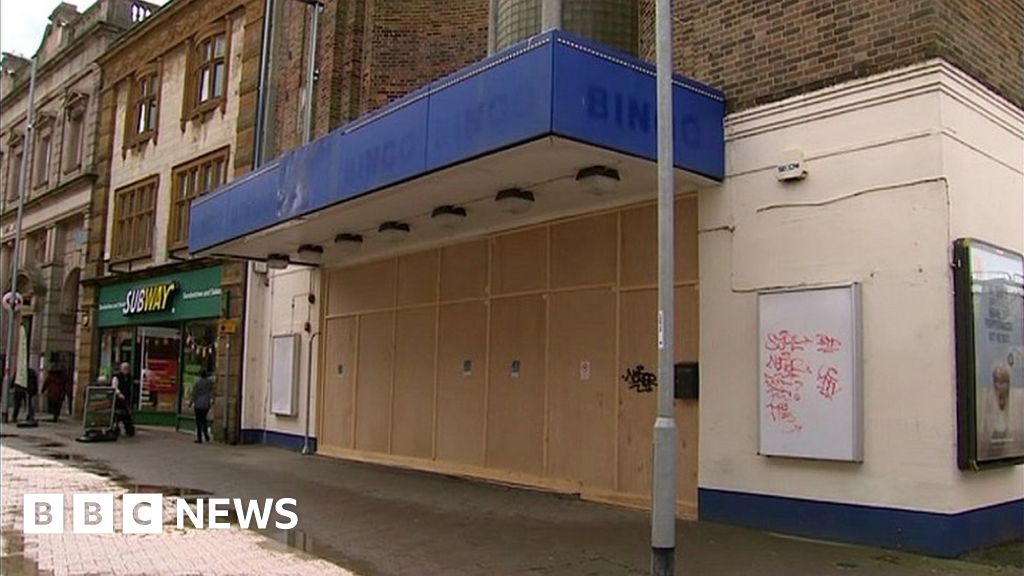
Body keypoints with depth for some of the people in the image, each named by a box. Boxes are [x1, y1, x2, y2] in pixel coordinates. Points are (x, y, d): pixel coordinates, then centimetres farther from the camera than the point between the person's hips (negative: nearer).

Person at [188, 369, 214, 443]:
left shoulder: (197, 382, -10)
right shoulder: (210, 382, 1)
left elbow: (194, 394, -7)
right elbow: (212, 393, 2)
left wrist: (190, 403, 2)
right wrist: (212, 402, 12)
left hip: (198, 404, -4)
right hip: (207, 404, 4)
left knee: (198, 420, 3)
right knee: (204, 419, 20)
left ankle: (199, 439, 3)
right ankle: (206, 436, 10)